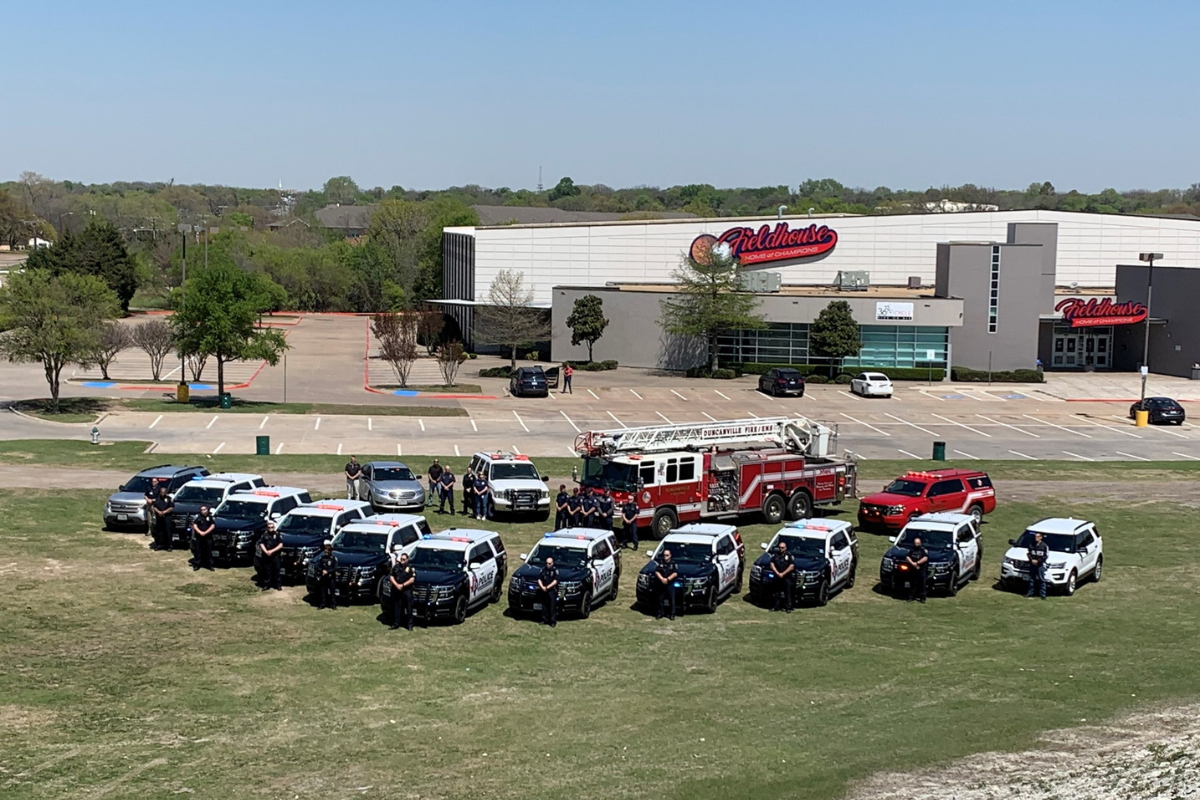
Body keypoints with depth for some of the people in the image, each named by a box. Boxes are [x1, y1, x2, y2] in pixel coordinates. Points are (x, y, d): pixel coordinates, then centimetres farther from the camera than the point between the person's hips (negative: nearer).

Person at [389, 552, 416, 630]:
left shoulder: (410, 568, 1)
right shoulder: (396, 567, 12)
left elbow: (412, 579, -6)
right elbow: (391, 576, 9)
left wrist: (403, 585, -13)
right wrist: (396, 585, -7)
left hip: (407, 590, -3)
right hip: (396, 590, 3)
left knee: (409, 608, -2)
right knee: (396, 607, 5)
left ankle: (409, 624, 3)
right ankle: (395, 624, 11)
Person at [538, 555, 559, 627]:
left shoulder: (555, 570, -3)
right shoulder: (543, 569, 10)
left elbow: (555, 581, -11)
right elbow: (539, 579, 9)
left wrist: (547, 587, -16)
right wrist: (542, 587, -8)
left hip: (552, 591, -5)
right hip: (544, 591, 5)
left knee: (553, 607, -6)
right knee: (544, 606, 9)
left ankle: (553, 621, -4)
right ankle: (544, 620, 19)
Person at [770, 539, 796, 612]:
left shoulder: (789, 555, -4)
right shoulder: (775, 554, 6)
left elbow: (792, 566, -8)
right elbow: (772, 564, 4)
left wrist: (783, 574, -12)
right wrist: (777, 573, -9)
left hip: (787, 577, -3)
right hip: (777, 577, 3)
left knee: (787, 593, -3)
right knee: (777, 592, 8)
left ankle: (788, 608, 0)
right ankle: (776, 607, 16)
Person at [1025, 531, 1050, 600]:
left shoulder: (1044, 546, -4)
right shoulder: (1031, 545, 7)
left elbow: (1046, 556, -5)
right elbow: (1029, 553, 12)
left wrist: (1038, 560, -13)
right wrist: (1032, 560, -7)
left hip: (1040, 565, -4)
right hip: (1032, 564, 4)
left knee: (1042, 580, -3)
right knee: (1031, 579, 9)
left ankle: (1042, 594, -1)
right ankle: (1030, 592, 18)